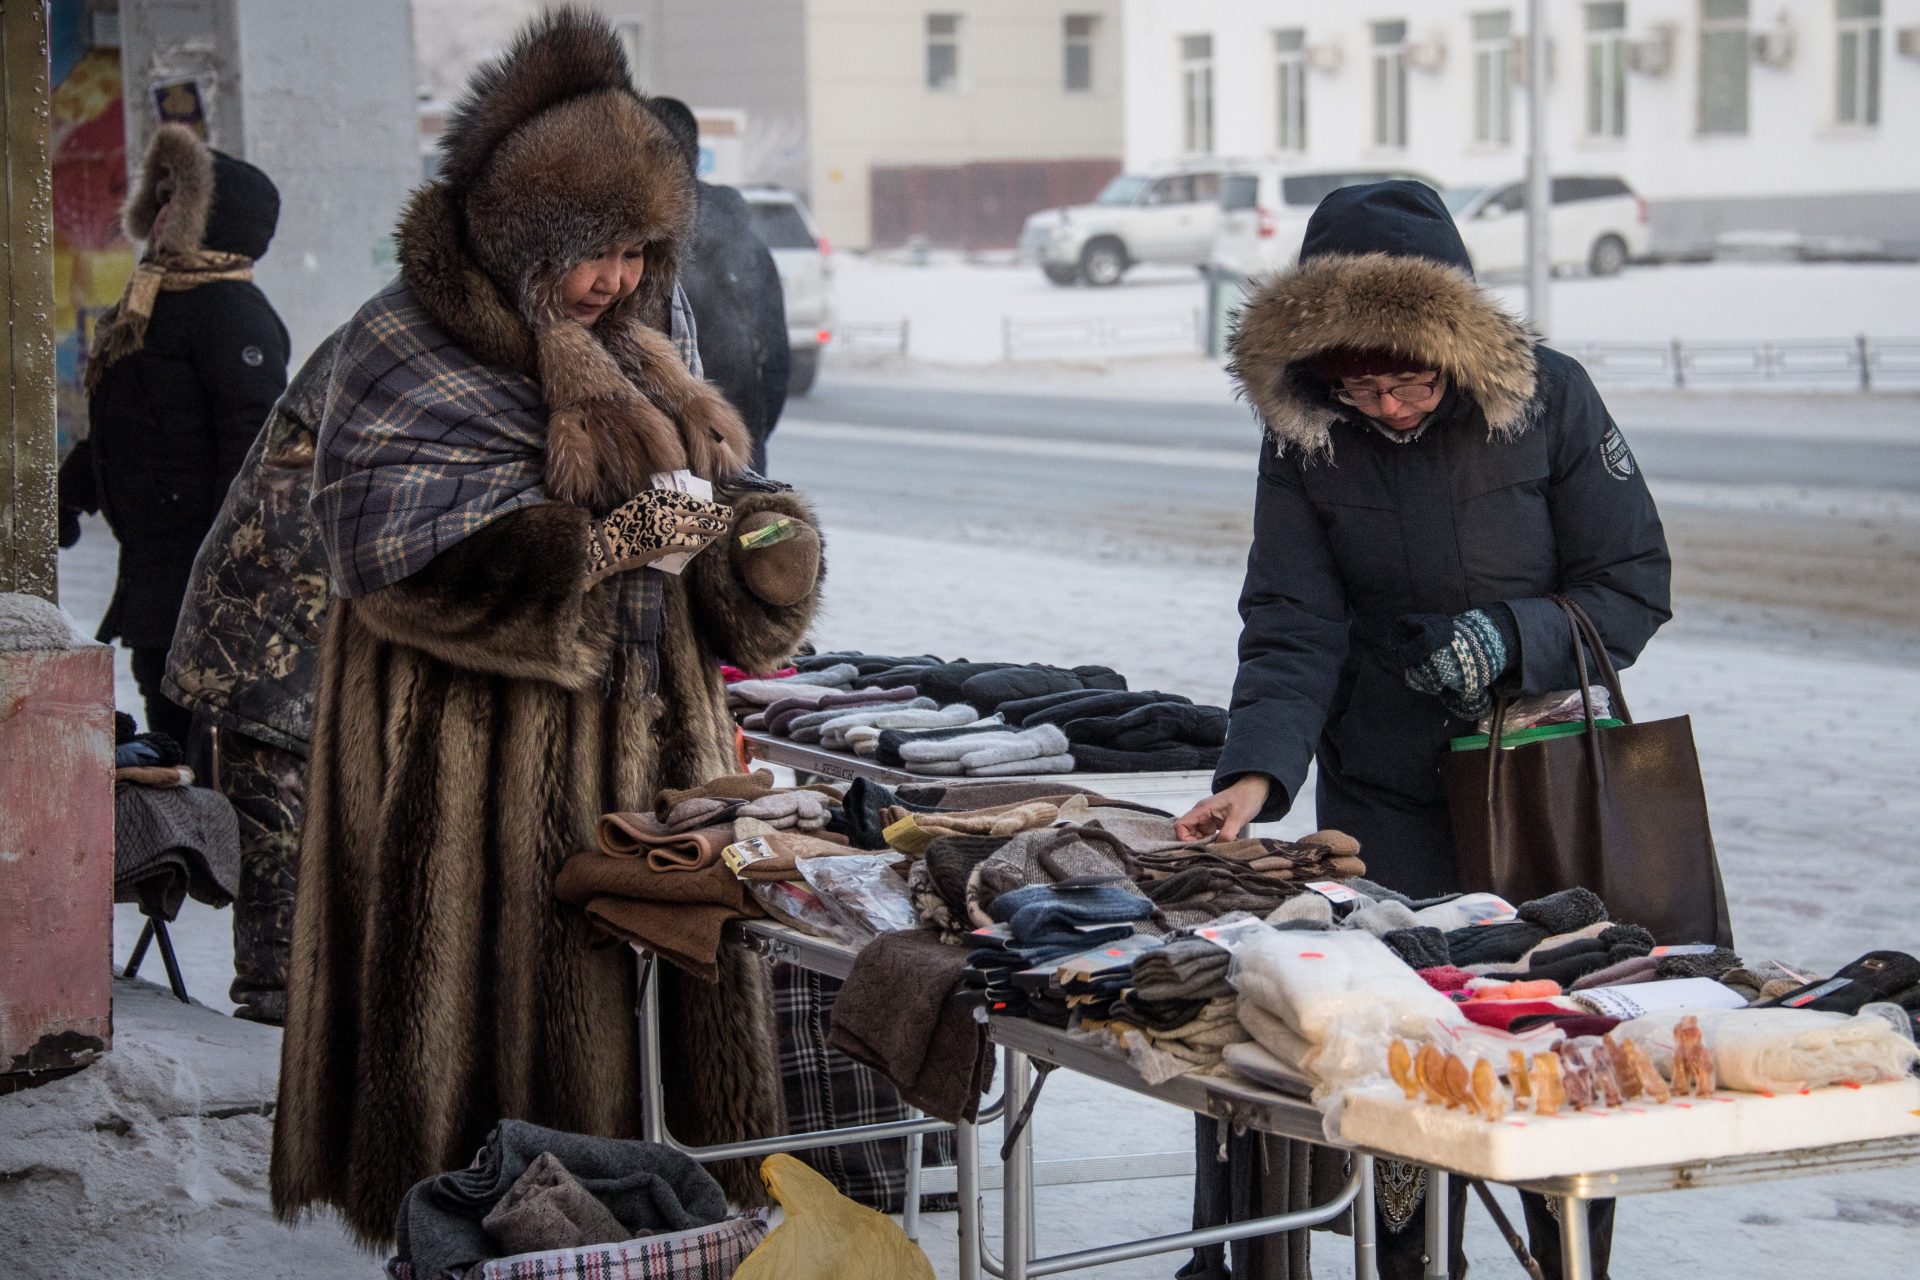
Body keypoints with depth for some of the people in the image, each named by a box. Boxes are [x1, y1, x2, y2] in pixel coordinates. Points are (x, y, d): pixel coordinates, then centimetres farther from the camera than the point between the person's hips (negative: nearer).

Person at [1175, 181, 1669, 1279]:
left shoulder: (1549, 398, -9)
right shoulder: (1305, 437, -5)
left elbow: (1634, 589, -4)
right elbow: (1294, 630, -8)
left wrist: (1510, 639, -21)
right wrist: (1258, 772, -23)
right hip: (1386, 800, 1)